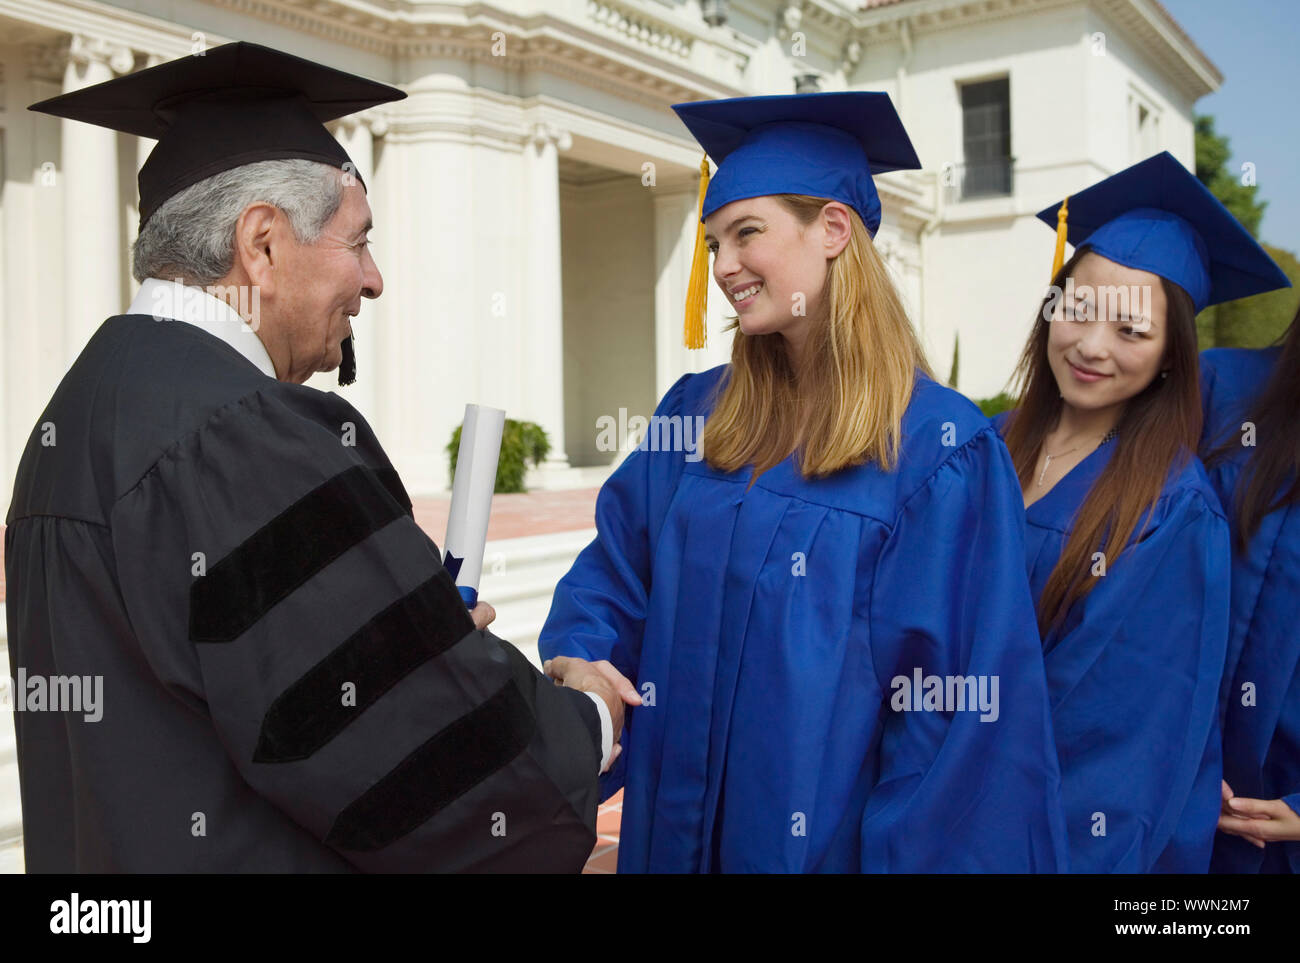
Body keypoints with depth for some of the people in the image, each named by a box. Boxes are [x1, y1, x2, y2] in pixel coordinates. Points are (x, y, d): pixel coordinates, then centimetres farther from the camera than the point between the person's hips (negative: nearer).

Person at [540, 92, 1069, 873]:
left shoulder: (941, 450, -15)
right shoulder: (693, 417, 1)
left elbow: (958, 701, -15)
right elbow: (614, 571, 5)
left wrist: (908, 857, -14)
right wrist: (577, 659, -14)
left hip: (829, 837, -4)